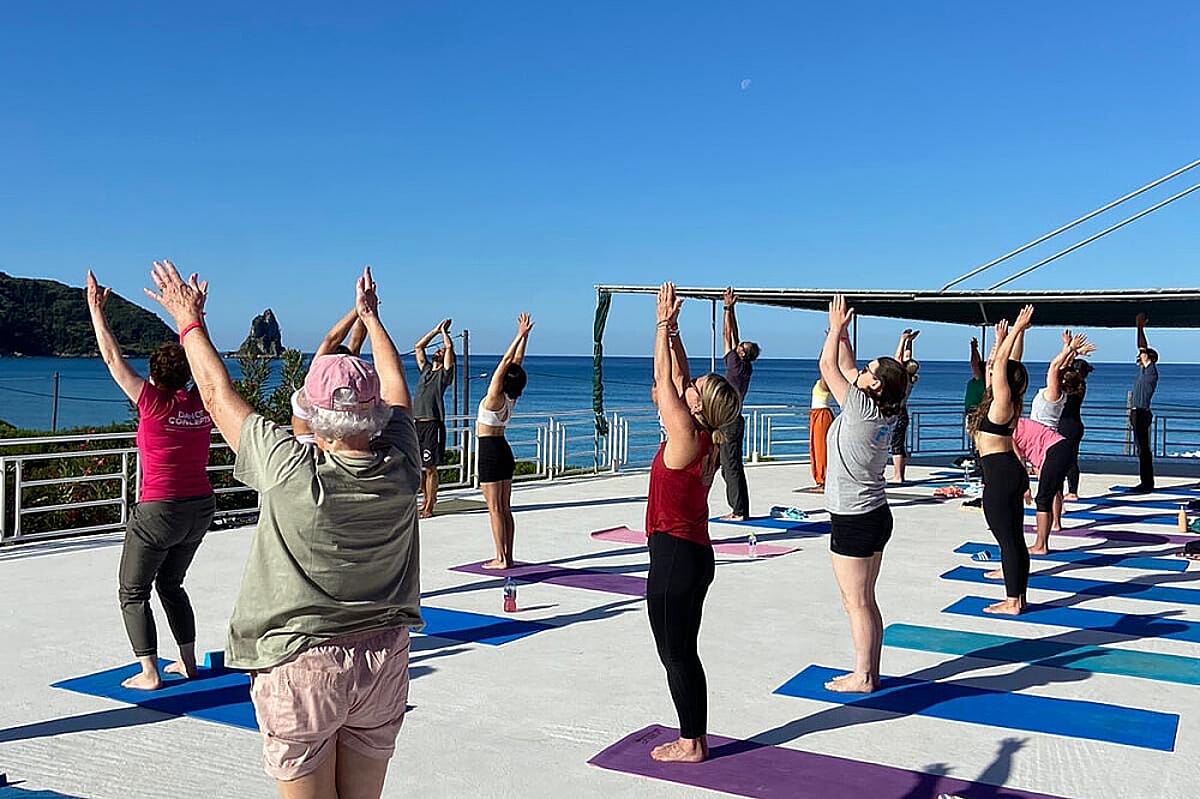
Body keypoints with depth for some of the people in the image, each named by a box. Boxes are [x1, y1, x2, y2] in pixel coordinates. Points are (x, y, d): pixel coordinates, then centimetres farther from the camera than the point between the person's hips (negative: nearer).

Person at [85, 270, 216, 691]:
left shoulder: (153, 402, -14)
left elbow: (112, 358, -5)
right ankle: (187, 662, 24)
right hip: (200, 509, 6)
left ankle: (149, 672, 6)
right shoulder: (202, 403, -2)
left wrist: (96, 309, 3)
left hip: (158, 511, -6)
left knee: (133, 593, 10)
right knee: (171, 584, 23)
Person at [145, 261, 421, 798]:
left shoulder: (292, 473, -20)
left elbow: (217, 393, -6)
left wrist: (189, 320, 10)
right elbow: (395, 388, 10)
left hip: (302, 665, -4)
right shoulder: (400, 469, -10)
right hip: (385, 661, 4)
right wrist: (370, 316, 26)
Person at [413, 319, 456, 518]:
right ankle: (428, 499, 23)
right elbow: (418, 347, 23)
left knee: (430, 468, -4)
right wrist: (436, 330, 23)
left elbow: (450, 347, -8)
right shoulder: (426, 369, 20)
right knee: (417, 466, 10)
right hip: (417, 423, 7)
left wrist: (444, 331, 9)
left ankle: (429, 506, 1)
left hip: (433, 425, -7)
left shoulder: (445, 373, 2)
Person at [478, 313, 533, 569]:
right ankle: (507, 556, 12)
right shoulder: (510, 398, 2)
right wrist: (524, 335, 7)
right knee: (505, 508, 9)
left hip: (489, 451, -8)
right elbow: (517, 360, 7)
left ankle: (501, 558, -3)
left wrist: (520, 335, -18)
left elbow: (507, 361, -19)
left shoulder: (495, 397, -16)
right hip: (504, 450, 8)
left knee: (495, 509, -4)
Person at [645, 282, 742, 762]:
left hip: (674, 555, -9)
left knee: (675, 654, 3)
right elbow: (677, 377, 12)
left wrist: (664, 325, -2)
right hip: (695, 553, 9)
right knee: (683, 653, 16)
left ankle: (691, 744, 13)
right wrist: (671, 328, 15)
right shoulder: (705, 440, 5)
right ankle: (694, 739, 25)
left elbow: (665, 379, -10)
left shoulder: (685, 436, -17)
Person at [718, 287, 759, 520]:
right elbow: (734, 336, 13)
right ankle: (739, 509, 15)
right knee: (732, 467, 12)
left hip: (729, 423, -9)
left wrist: (728, 308, -7)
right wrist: (731, 309, 14)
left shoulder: (737, 367, -14)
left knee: (731, 467, -7)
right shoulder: (745, 368, 8)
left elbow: (728, 337, -11)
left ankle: (739, 511, -6)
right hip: (733, 420, 9)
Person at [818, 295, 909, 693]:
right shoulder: (882, 412, 5)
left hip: (854, 521, -9)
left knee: (856, 603, 0)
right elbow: (846, 369, 16)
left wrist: (837, 328, 1)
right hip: (875, 515, 9)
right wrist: (840, 332, 17)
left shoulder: (862, 409, -18)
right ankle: (868, 672, 23)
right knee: (865, 601, 15)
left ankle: (863, 677, 8)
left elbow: (828, 367, -10)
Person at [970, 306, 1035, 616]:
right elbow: (998, 364, 22)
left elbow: (1000, 364, -14)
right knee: (1015, 538, 13)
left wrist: (1017, 330, -10)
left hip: (999, 475, -10)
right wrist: (1001, 340, 28)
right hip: (1011, 473, 10)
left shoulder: (1002, 401, -12)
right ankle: (1017, 597, 21)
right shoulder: (1005, 402, 11)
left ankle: (1012, 602, 1)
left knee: (1007, 540, -4)